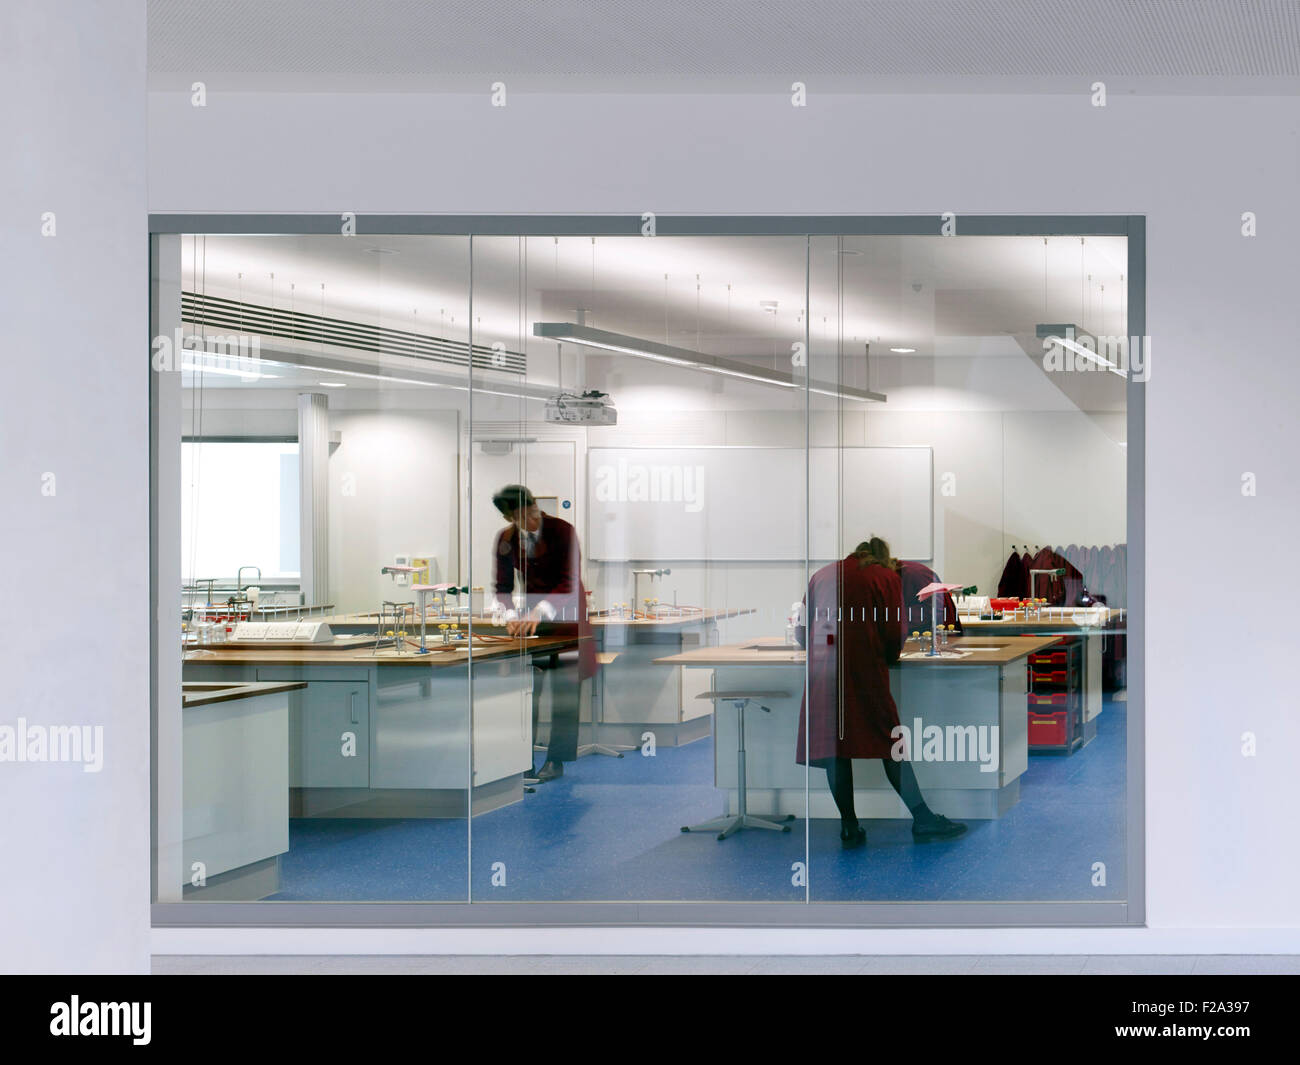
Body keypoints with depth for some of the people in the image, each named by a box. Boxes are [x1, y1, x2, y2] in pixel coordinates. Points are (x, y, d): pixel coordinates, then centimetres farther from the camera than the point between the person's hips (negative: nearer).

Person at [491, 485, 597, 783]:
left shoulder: (562, 531, -16)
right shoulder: (506, 540, -3)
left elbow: (570, 583, -19)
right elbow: (502, 586, 4)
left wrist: (540, 611, -32)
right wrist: (510, 615, -16)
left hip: (565, 615, -3)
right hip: (532, 613, 3)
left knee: (564, 690, -3)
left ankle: (556, 761, 4)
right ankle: (522, 759, 2)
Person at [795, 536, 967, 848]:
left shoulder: (821, 576, 18)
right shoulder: (887, 577, 7)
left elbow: (801, 633, 17)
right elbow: (895, 632, 0)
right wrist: (888, 659, 18)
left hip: (820, 670, 3)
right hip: (864, 670, -3)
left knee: (834, 747, 4)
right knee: (889, 741, 1)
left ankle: (850, 828, 5)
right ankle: (923, 820, 3)